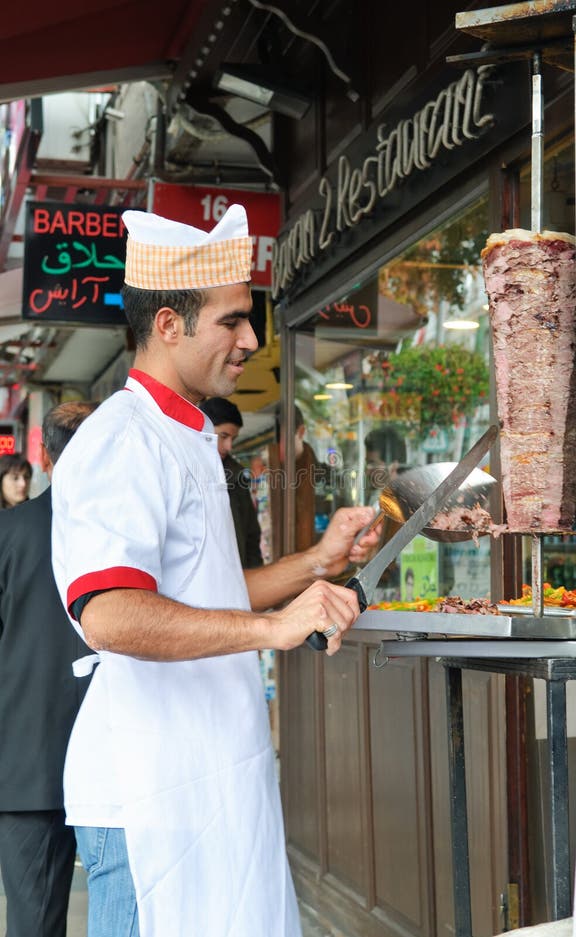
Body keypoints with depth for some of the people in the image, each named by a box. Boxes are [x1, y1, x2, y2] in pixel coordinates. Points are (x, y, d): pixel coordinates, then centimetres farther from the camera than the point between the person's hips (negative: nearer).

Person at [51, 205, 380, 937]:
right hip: (154, 794, -10)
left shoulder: (183, 438, 19)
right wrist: (270, 626, -37)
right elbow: (108, 616, -29)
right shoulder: (122, 441, -15)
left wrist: (317, 561, 12)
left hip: (216, 778, 10)